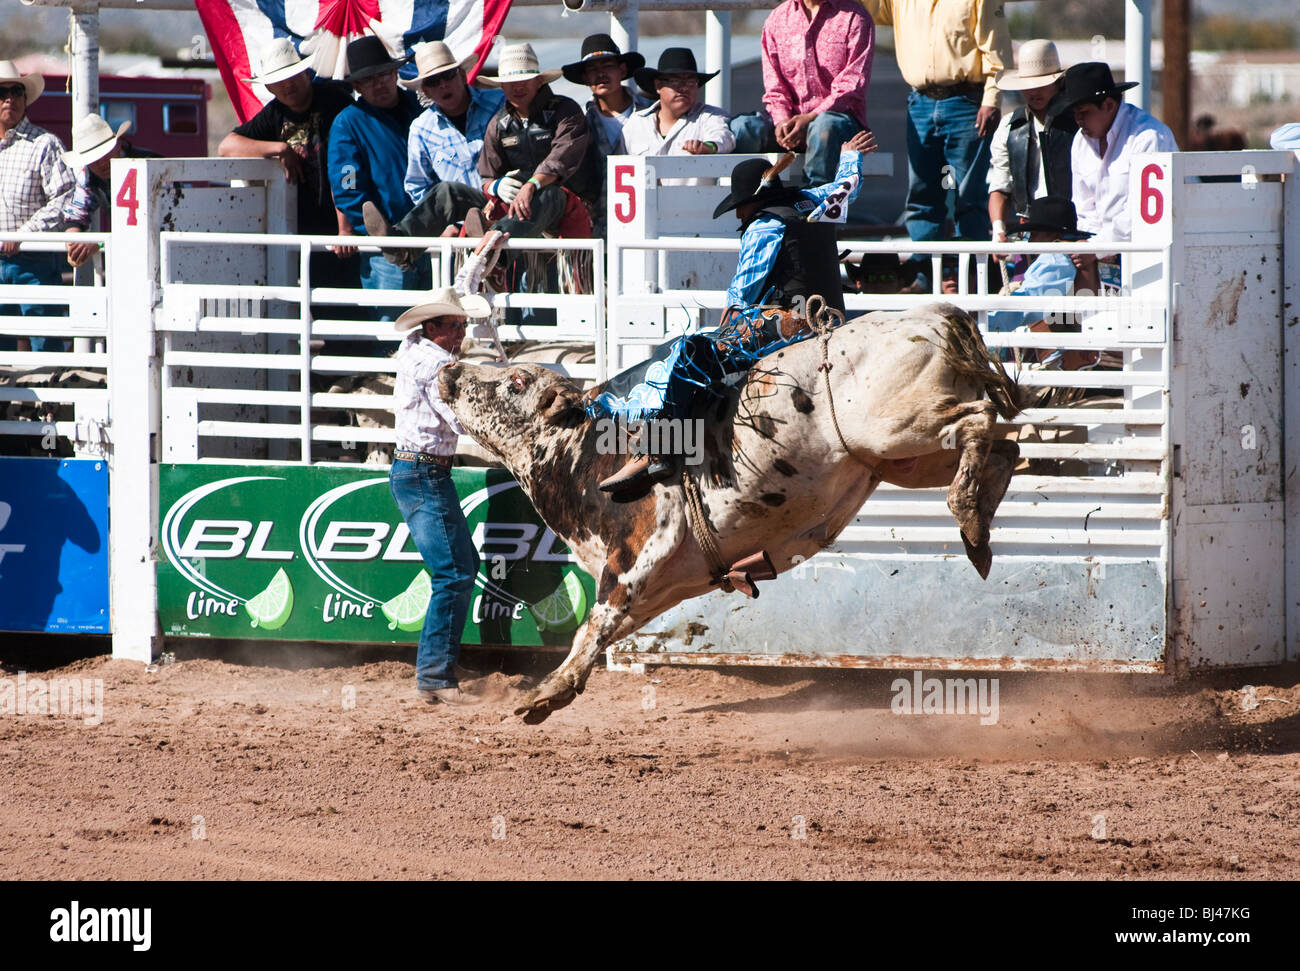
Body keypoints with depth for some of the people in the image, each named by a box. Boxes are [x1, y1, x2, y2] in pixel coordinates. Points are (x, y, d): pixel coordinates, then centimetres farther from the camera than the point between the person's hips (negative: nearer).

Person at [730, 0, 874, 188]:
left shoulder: (854, 18, 1)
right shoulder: (776, 19, 13)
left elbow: (852, 86, -7)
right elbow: (774, 87, 9)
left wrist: (811, 118, -20)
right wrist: (781, 121, -12)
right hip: (789, 117, 3)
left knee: (825, 127, -40)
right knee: (739, 127, -26)